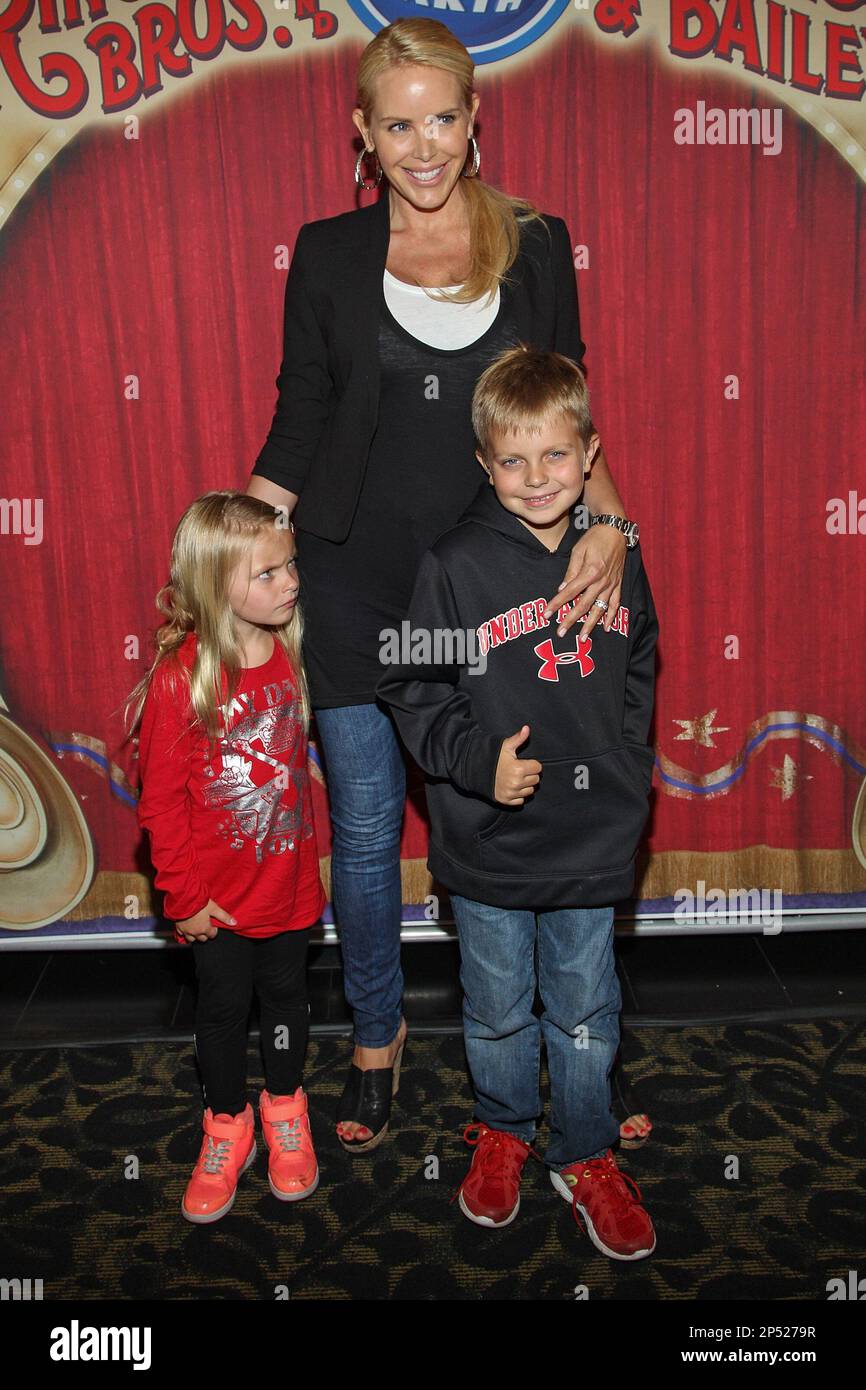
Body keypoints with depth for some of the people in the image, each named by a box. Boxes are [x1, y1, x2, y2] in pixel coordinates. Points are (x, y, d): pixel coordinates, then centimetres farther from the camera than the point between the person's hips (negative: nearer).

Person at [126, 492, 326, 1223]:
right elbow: (161, 801, -14)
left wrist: (305, 855, 10)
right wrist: (184, 895, -10)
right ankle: (227, 1125, 39)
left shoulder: (291, 656, -6)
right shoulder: (180, 678, -20)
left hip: (289, 881, 4)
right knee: (222, 1009, 15)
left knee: (286, 996, 20)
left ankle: (285, 1108, 44)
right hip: (219, 897, -3)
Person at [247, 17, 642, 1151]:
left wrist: (608, 517, -10)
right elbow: (297, 425, 7)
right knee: (365, 830, 9)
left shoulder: (536, 244, 7)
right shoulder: (329, 253, 6)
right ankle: (377, 1035, 32)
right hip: (353, 581, 0)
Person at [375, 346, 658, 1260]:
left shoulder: (615, 554, -2)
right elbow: (410, 685, -8)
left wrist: (625, 762, 5)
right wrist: (477, 762, -19)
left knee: (585, 1014, 17)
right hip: (487, 844, -2)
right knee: (498, 1011, 18)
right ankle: (503, 1131, 45)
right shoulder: (454, 566, -13)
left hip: (592, 840, 3)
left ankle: (583, 1155, 41)